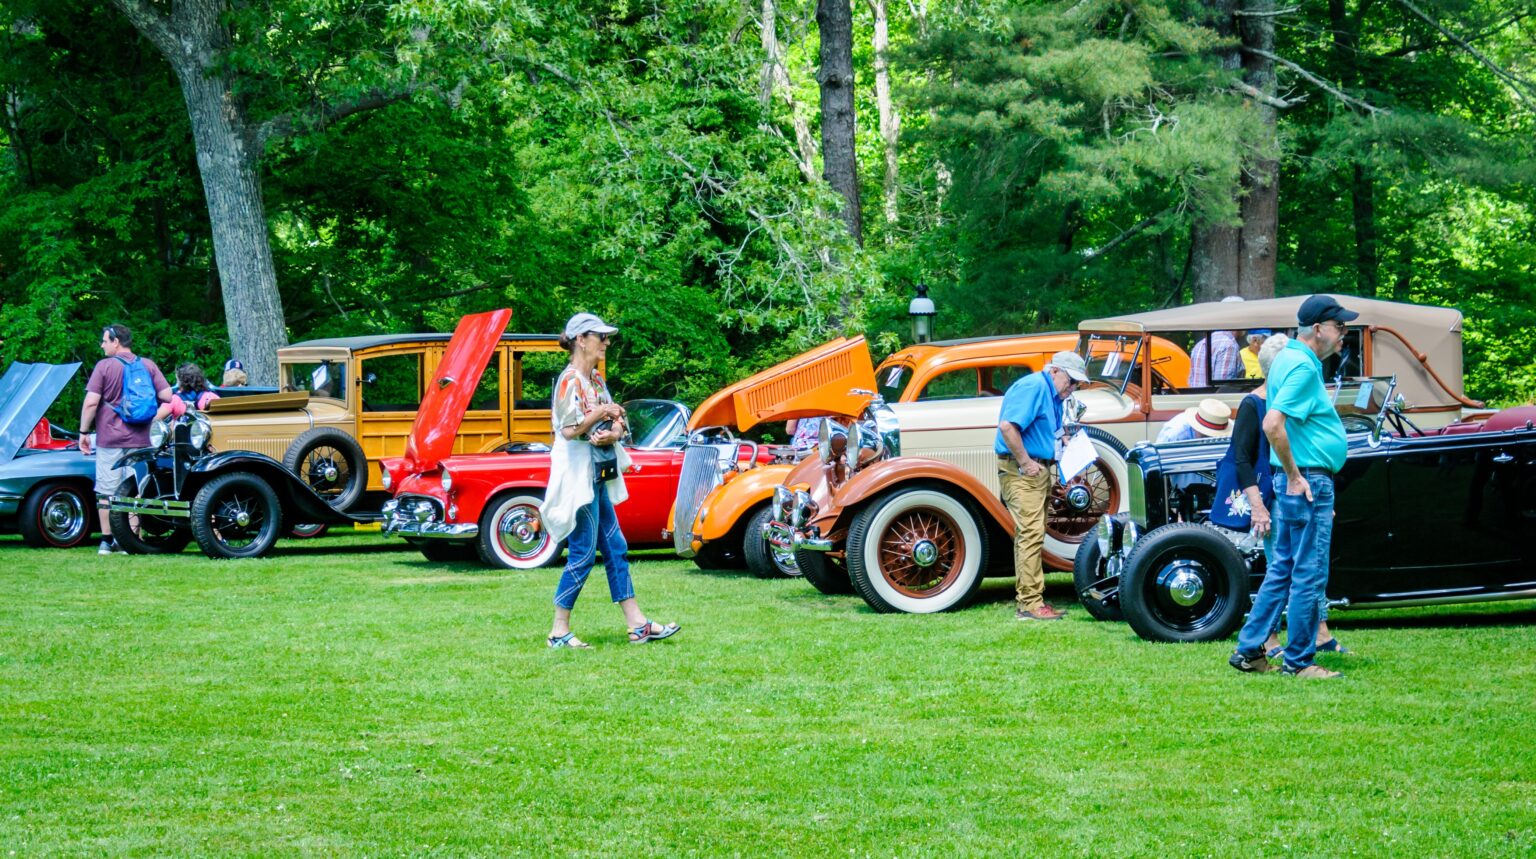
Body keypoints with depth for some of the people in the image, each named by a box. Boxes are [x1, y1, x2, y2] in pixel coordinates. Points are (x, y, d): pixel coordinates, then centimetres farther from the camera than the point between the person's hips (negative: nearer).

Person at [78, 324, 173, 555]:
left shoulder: (105, 366, -4)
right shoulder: (148, 365, 7)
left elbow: (91, 403, -10)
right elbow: (167, 397, 2)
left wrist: (84, 432, -2)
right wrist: (155, 420, 16)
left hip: (109, 438, -3)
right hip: (140, 440, 3)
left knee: (106, 490, 4)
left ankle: (107, 540, 6)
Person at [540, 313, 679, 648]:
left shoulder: (596, 380, 14)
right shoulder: (570, 380, -12)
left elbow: (616, 424, 9)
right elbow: (569, 430, -20)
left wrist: (613, 433, -11)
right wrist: (603, 412, -18)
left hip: (597, 475, 9)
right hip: (576, 473, -9)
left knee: (615, 548, 9)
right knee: (583, 554, -7)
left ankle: (637, 624, 12)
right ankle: (559, 631, 0)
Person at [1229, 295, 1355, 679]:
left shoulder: (1288, 358, 14)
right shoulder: (1303, 366, -17)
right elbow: (1273, 424, -27)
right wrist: (1295, 476, -19)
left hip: (1297, 481, 10)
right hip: (1308, 482, -10)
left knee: (1282, 570, 14)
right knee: (1309, 575, -2)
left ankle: (1249, 650, 17)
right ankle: (1299, 661, 5)